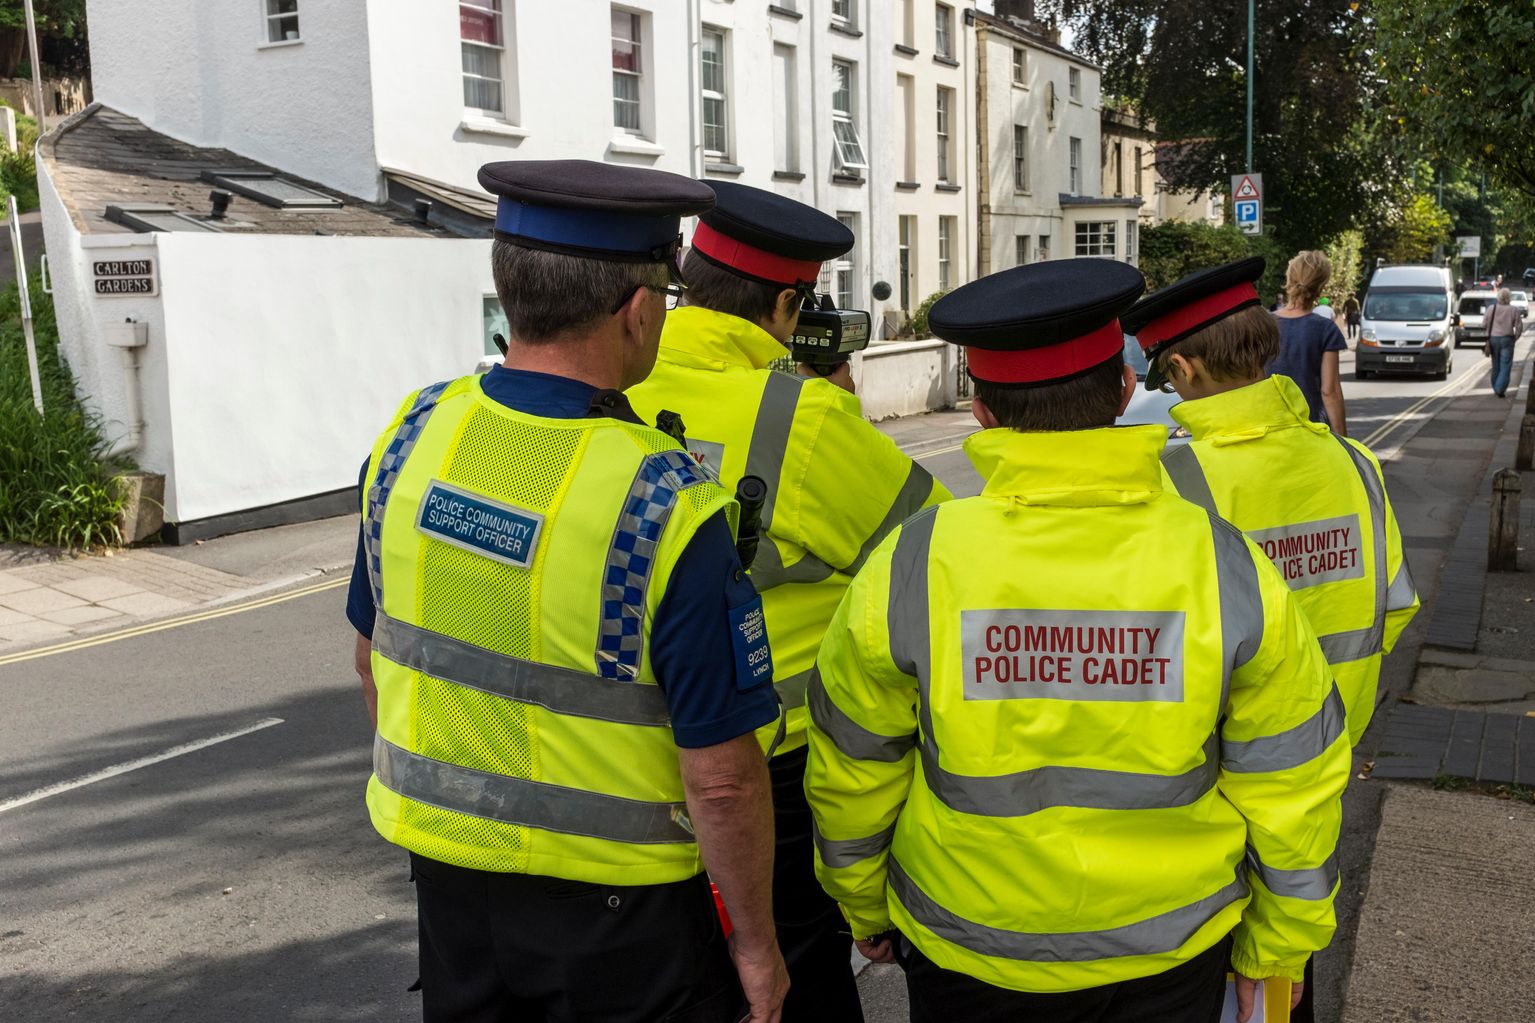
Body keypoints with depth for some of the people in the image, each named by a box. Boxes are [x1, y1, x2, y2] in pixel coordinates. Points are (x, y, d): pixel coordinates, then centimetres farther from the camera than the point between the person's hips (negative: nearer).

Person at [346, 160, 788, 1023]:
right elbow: (722, 780, -22)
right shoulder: (667, 506, -27)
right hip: (619, 913, -5)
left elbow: (375, 658, 5)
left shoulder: (413, 434, -10)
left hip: (448, 871, 5)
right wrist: (756, 943, -6)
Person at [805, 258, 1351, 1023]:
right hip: (1172, 958, 1)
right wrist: (1275, 948, 11)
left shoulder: (908, 568, -19)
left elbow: (851, 778, -7)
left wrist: (868, 912, 12)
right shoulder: (1227, 569, -17)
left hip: (964, 958, 0)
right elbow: (1291, 791, -6)